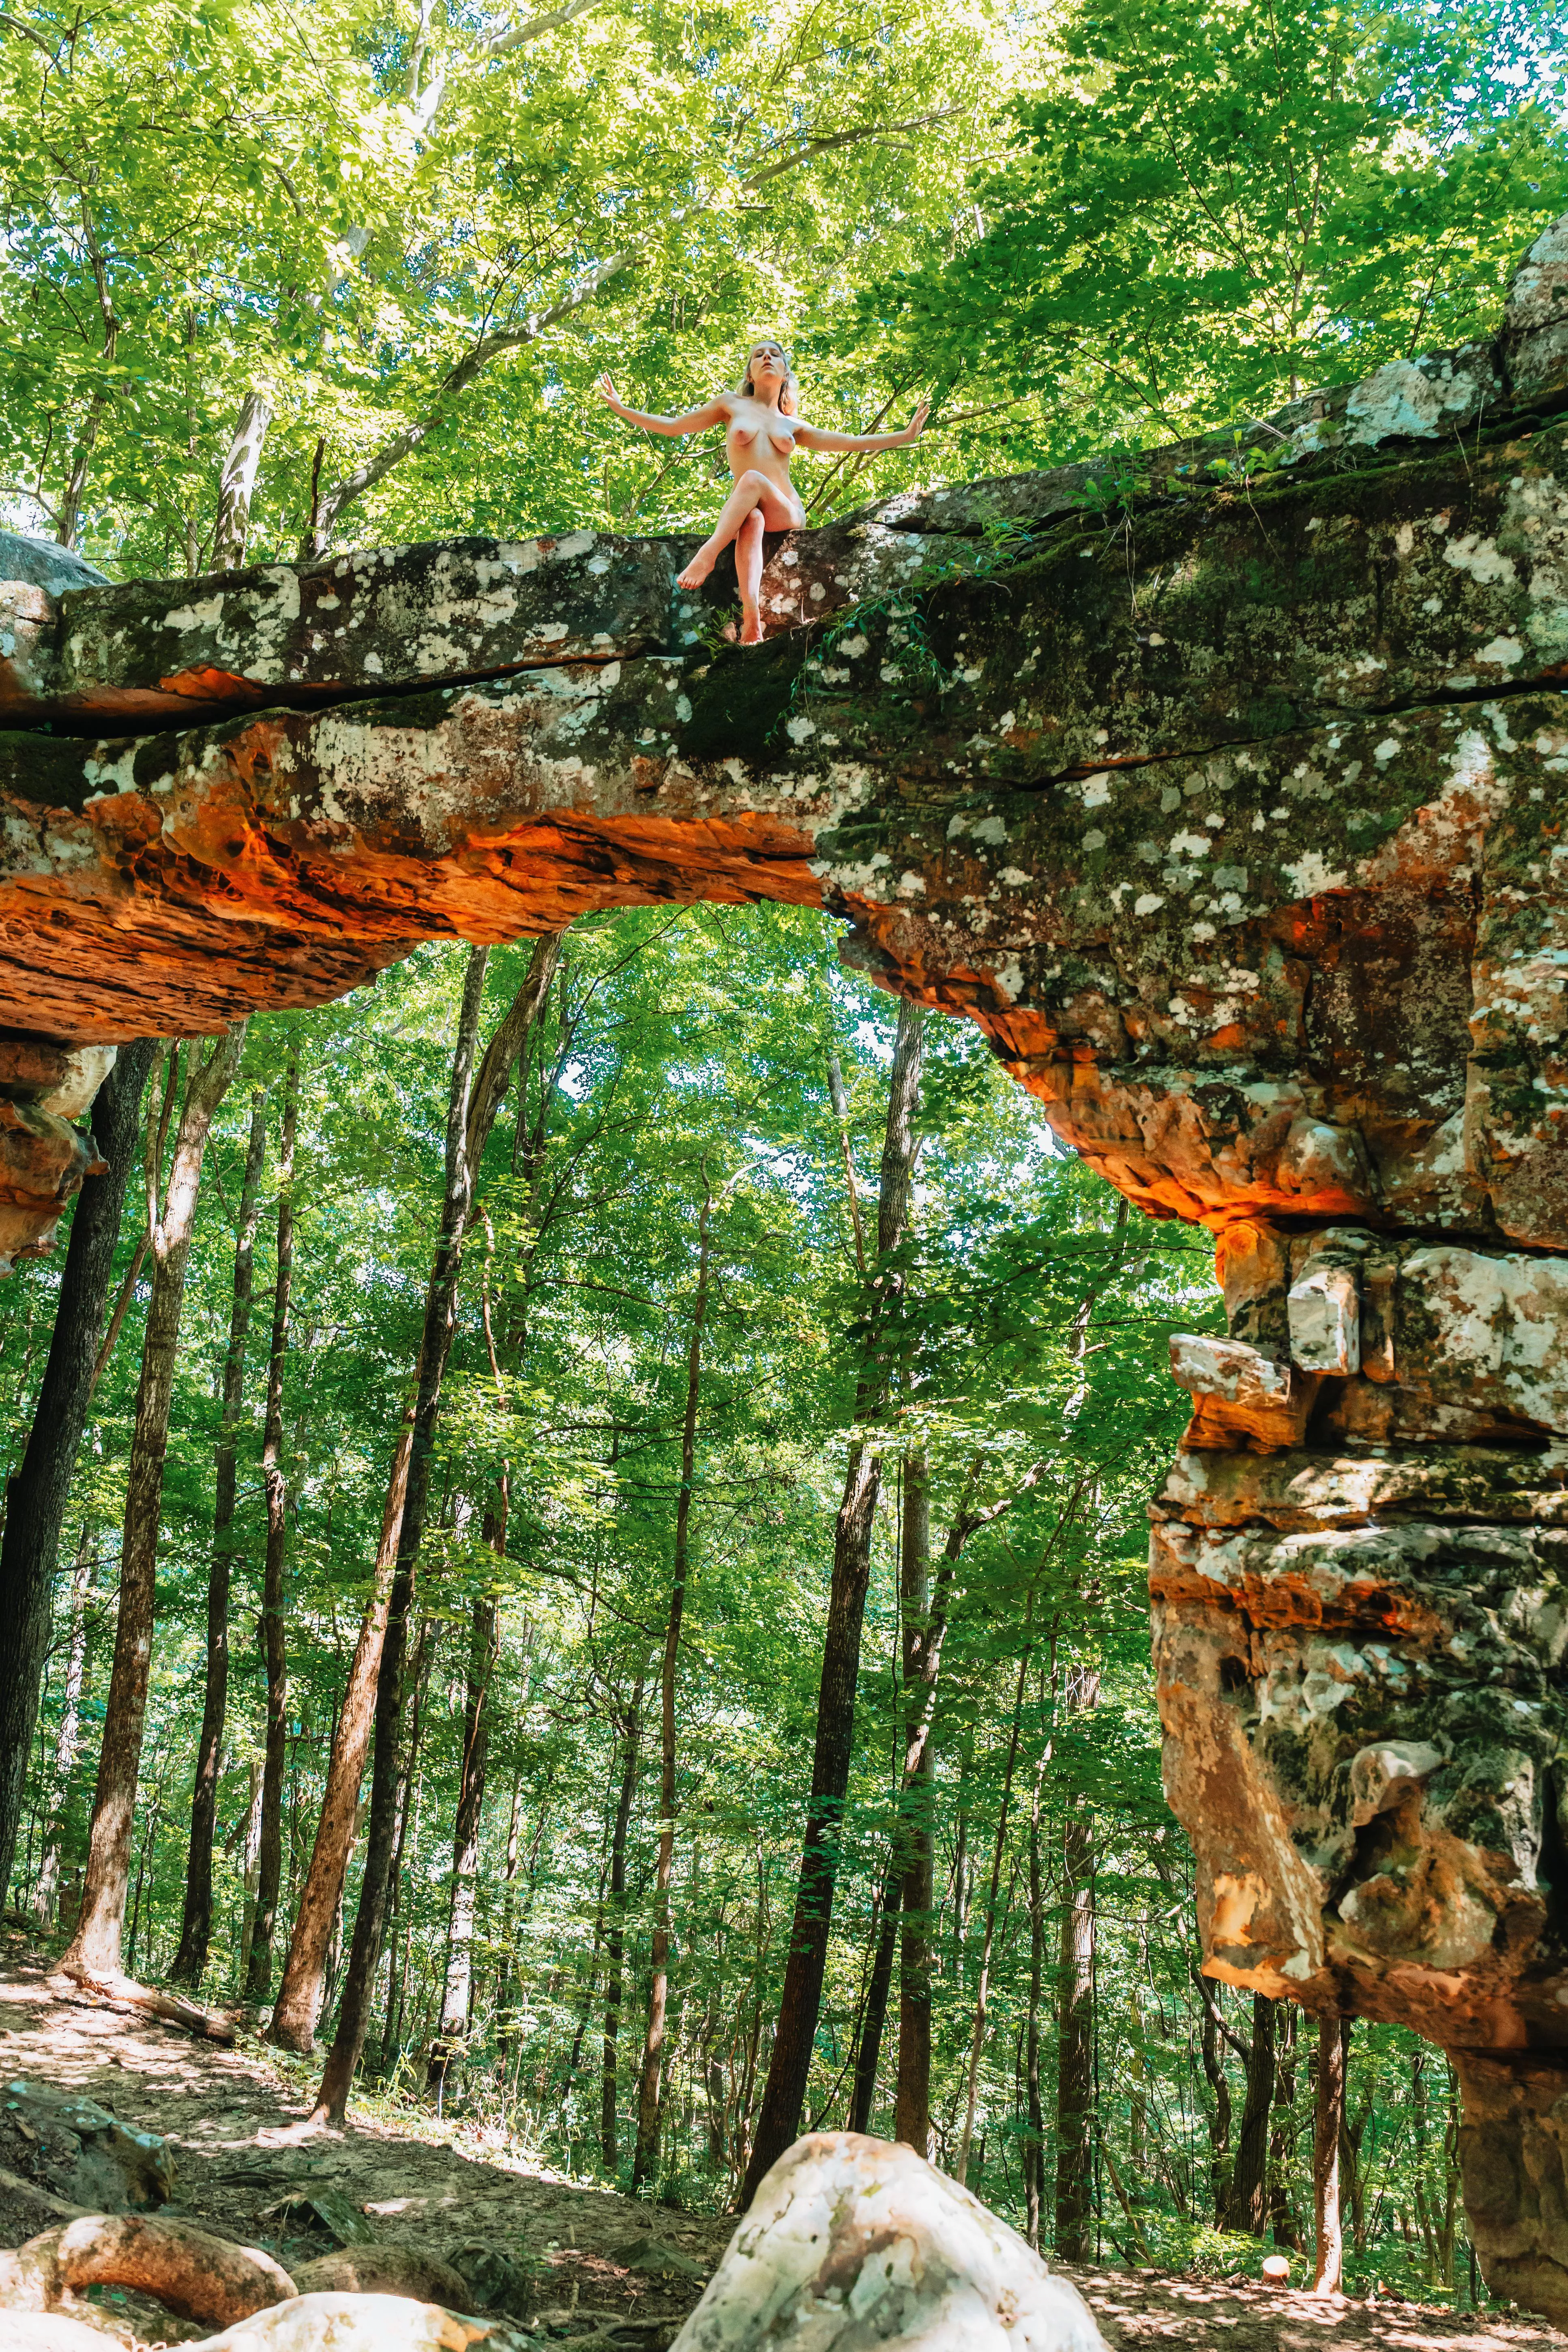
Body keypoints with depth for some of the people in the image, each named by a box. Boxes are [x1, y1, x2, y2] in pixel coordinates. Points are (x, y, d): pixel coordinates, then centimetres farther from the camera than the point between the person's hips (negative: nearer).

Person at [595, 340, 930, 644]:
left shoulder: (793, 425, 25)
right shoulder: (732, 405, 22)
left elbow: (849, 441, 27)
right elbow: (672, 426, 23)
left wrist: (906, 436, 23)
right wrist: (620, 408, 17)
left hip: (786, 513, 1)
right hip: (740, 512, -1)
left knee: (753, 479, -34)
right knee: (752, 519, -40)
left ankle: (708, 553, -46)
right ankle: (751, 613, -60)